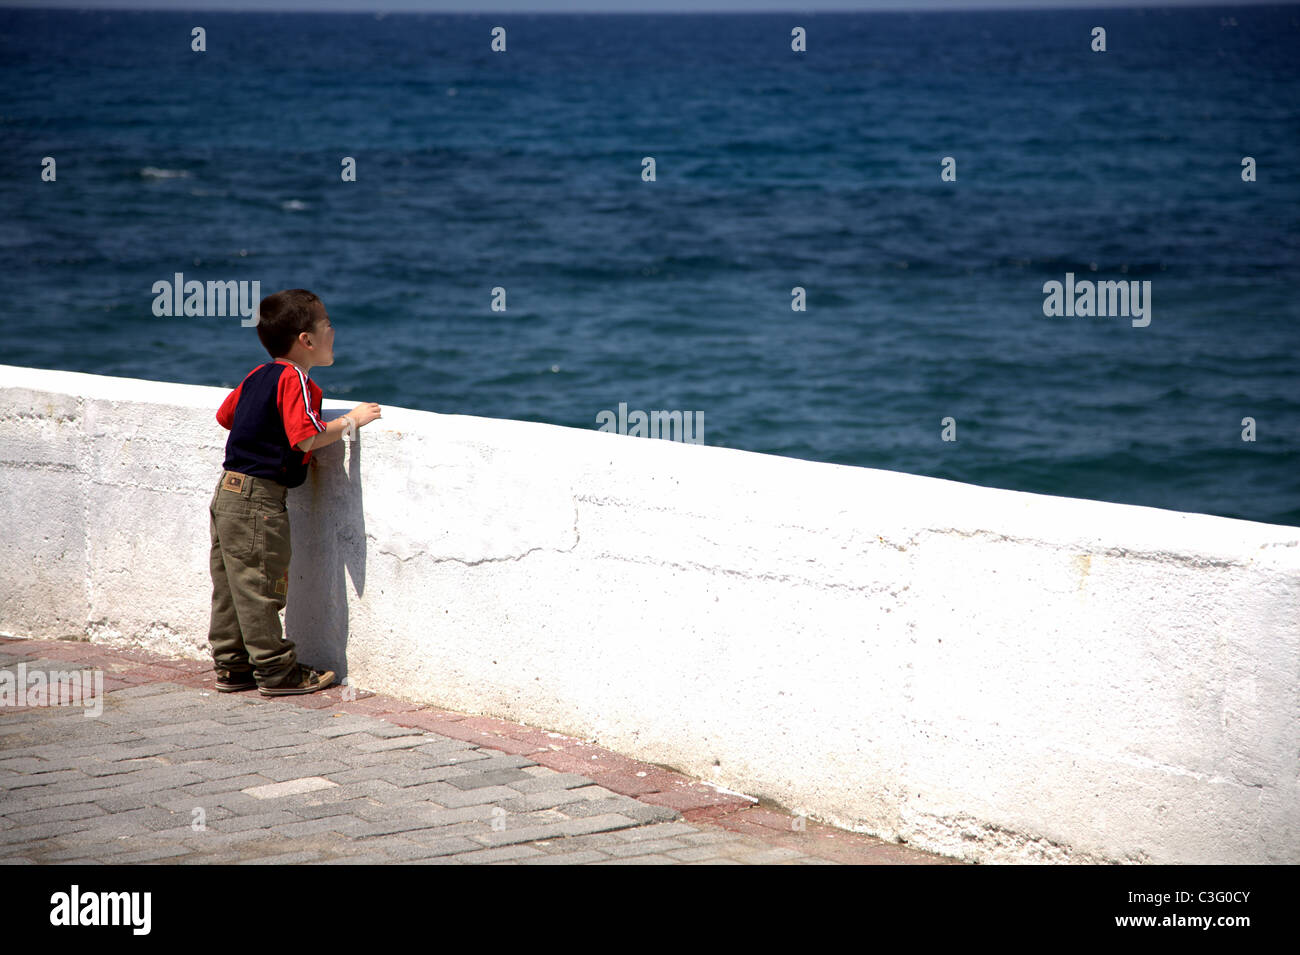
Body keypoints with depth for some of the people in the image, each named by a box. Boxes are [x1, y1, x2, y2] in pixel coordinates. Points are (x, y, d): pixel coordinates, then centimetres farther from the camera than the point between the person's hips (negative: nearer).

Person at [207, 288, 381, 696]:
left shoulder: (258, 375, 12)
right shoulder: (295, 380, -16)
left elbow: (225, 415, 21)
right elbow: (307, 438, -24)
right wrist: (350, 421, -12)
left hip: (230, 491, 9)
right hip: (259, 498, -9)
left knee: (231, 584, 12)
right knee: (260, 586, -3)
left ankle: (231, 666, 19)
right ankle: (276, 671, 2)